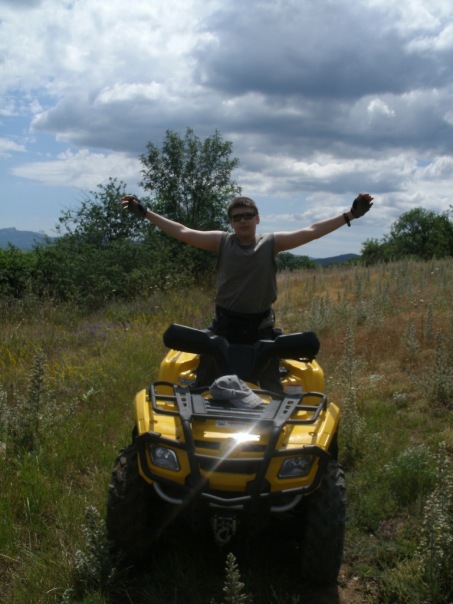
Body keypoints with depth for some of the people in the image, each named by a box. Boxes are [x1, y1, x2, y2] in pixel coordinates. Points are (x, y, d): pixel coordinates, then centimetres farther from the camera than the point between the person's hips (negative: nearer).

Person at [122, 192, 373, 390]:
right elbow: (182, 232, -4)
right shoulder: (221, 241, -2)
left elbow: (312, 231, -7)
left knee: (271, 387, 5)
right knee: (204, 383, 8)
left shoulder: (272, 243, -3)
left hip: (261, 325, -1)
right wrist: (145, 213, -6)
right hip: (225, 323, 1)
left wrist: (350, 215, -13)